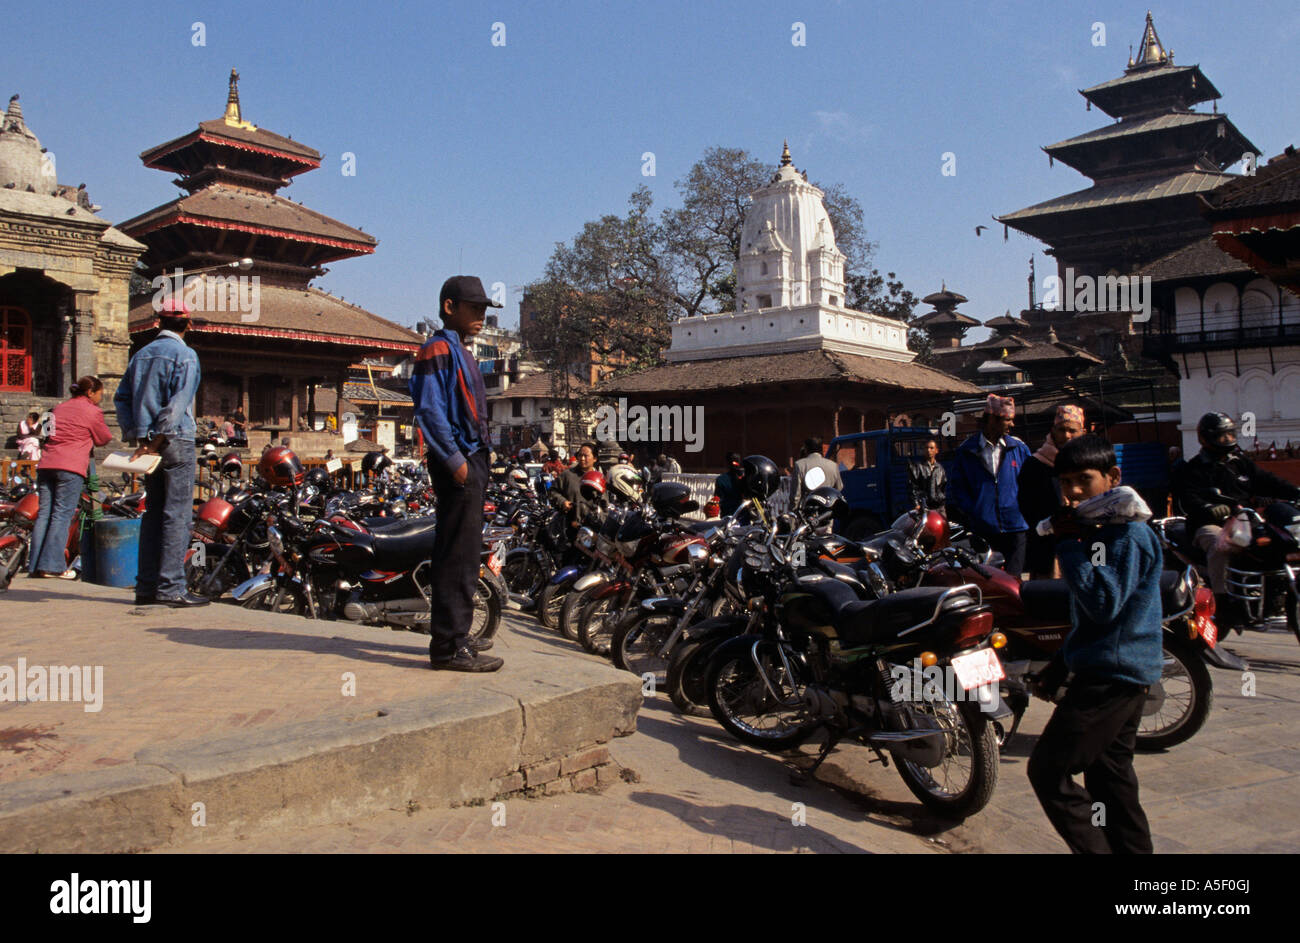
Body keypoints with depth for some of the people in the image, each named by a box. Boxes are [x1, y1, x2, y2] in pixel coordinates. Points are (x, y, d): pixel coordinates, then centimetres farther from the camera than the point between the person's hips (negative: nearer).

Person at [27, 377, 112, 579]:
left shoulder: (60, 407, 22)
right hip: (70, 467, -6)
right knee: (62, 515, -6)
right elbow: (103, 439, 9)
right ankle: (52, 565, -10)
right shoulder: (92, 411, 1)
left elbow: (50, 434, 26)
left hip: (46, 464, 7)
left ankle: (35, 564, 6)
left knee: (44, 514, 7)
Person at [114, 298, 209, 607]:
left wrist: (137, 437, 5)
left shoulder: (142, 354, 15)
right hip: (177, 442, -7)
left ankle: (146, 586, 12)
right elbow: (178, 404, -16)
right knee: (177, 513, -6)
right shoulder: (185, 355, -6)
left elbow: (121, 398, 11)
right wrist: (159, 440, -13)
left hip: (147, 442, 7)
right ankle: (171, 587, -9)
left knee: (153, 512, 11)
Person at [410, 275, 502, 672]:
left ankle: (456, 634, 26)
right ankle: (448, 646, -7)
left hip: (472, 461, 10)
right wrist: (454, 459, -22)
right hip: (457, 463, -10)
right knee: (457, 554, -10)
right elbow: (429, 410, -19)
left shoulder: (462, 353, 22)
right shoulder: (438, 349, -9)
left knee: (465, 552, 15)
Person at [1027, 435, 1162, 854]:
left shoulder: (1126, 531, -16)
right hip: (1117, 674, 10)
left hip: (1110, 674, -10)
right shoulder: (1101, 529, 15)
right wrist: (1058, 665, 20)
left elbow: (1103, 603, -25)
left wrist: (1069, 544, -21)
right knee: (1108, 777, 16)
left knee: (1049, 771, -7)